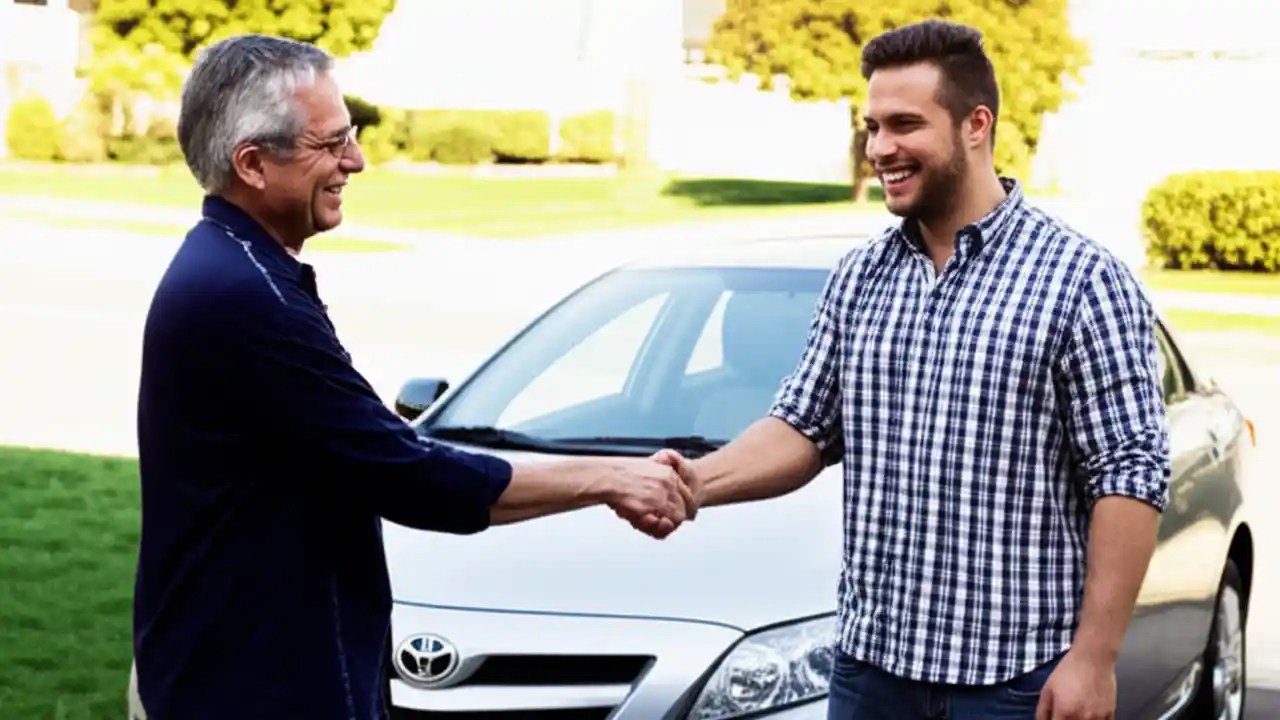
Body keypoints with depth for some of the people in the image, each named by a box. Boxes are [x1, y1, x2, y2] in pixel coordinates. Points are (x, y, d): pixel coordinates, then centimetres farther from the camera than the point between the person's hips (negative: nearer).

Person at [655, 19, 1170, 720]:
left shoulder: (1080, 280, -8)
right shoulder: (858, 277, 9)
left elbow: (1130, 476, -10)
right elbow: (805, 426, 11)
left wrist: (1094, 656, -15)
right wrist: (702, 480, -9)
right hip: (869, 662, 5)